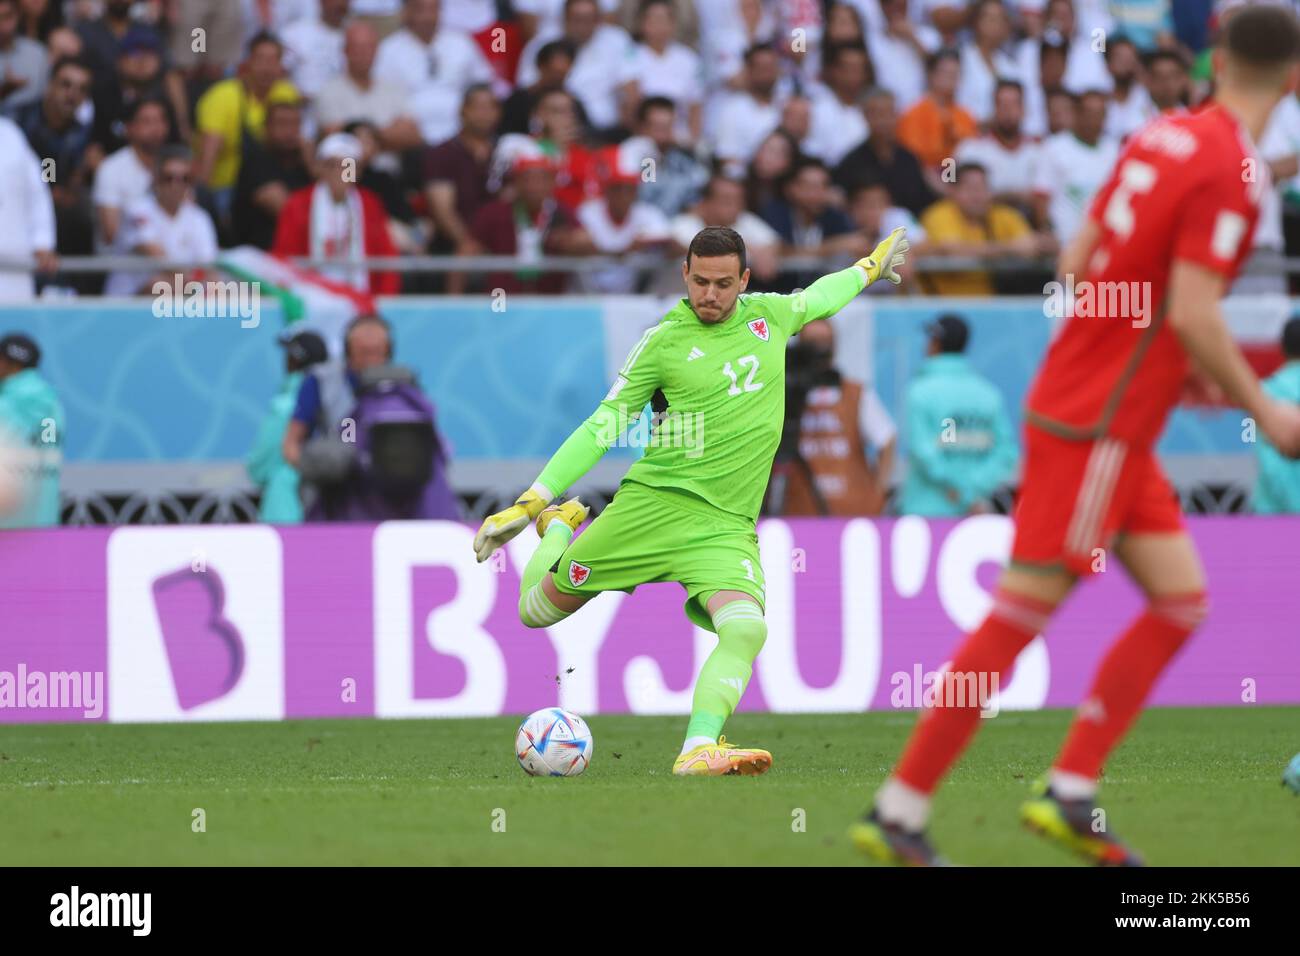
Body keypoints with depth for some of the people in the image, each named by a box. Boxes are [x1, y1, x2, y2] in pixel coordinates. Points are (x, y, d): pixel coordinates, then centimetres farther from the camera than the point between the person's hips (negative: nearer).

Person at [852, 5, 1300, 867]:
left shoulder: (1163, 138, 9)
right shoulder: (1228, 171, -16)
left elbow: (1077, 262, 14)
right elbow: (1192, 314, -21)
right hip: (1096, 428, -9)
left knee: (1180, 601, 10)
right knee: (1023, 613, -6)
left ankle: (1069, 795, 8)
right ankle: (899, 811, -3)